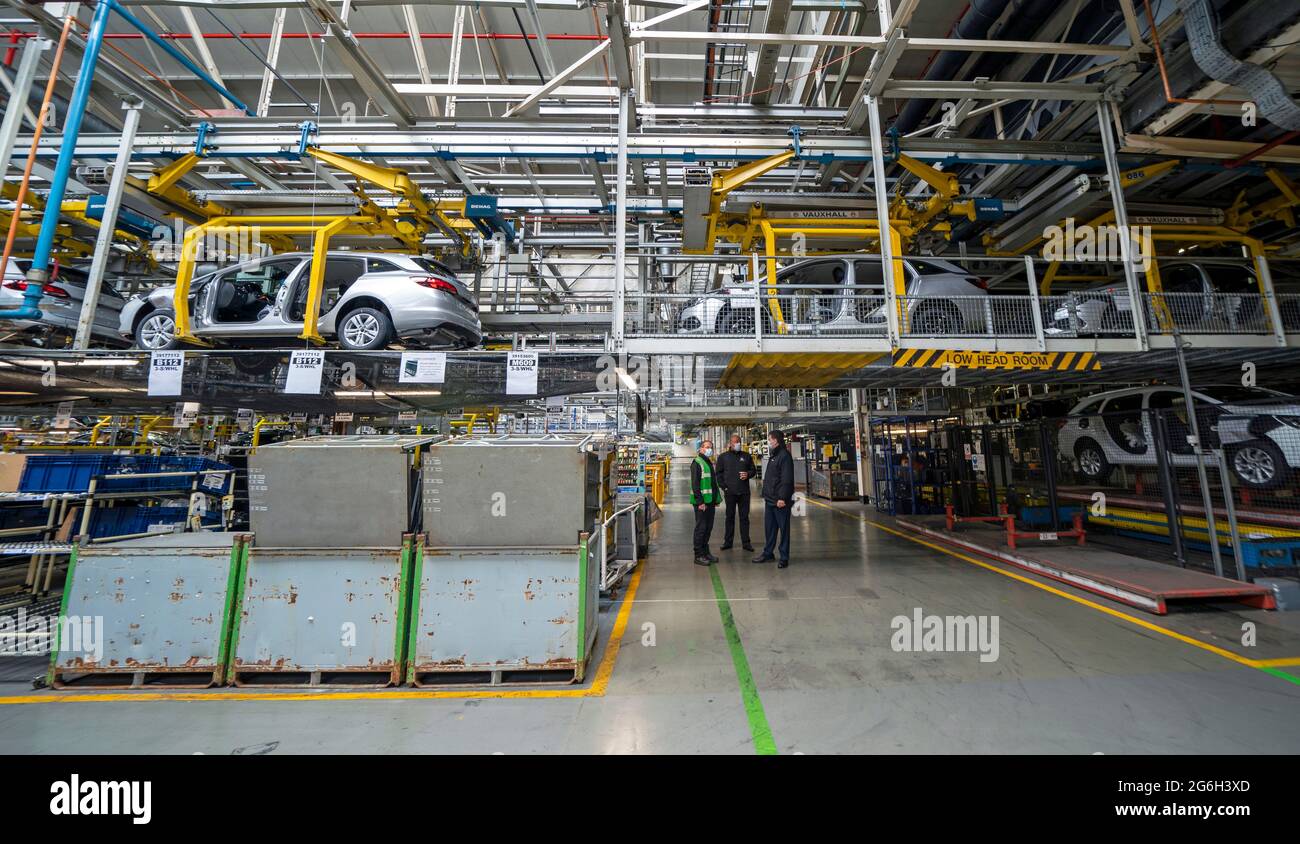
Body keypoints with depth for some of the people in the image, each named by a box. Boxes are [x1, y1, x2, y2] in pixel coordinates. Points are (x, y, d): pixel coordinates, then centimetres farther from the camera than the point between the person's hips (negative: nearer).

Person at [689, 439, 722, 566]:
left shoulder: (710, 463, 19)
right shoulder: (697, 463, -9)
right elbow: (695, 484, -16)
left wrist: (717, 499, 16)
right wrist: (700, 501, -20)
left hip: (710, 501, 8)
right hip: (701, 502, -8)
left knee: (708, 527, 13)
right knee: (701, 528, -3)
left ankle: (705, 552, 24)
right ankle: (698, 556, 5)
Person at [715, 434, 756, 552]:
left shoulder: (746, 456, 9)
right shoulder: (723, 456, 5)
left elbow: (753, 470, 15)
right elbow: (719, 473, 5)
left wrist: (748, 474, -7)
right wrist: (724, 487, -5)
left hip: (744, 492, 2)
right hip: (730, 492, -1)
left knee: (744, 517, 6)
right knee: (730, 517, 6)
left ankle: (745, 542, 14)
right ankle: (727, 542, 15)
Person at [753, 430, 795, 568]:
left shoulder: (784, 456, -14)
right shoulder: (773, 456, 16)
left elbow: (787, 479, -21)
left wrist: (782, 498, -24)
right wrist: (766, 494, 19)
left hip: (780, 501, -9)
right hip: (770, 500, 9)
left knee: (783, 529, 3)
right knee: (769, 528, 15)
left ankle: (784, 557, 13)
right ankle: (768, 554, 26)